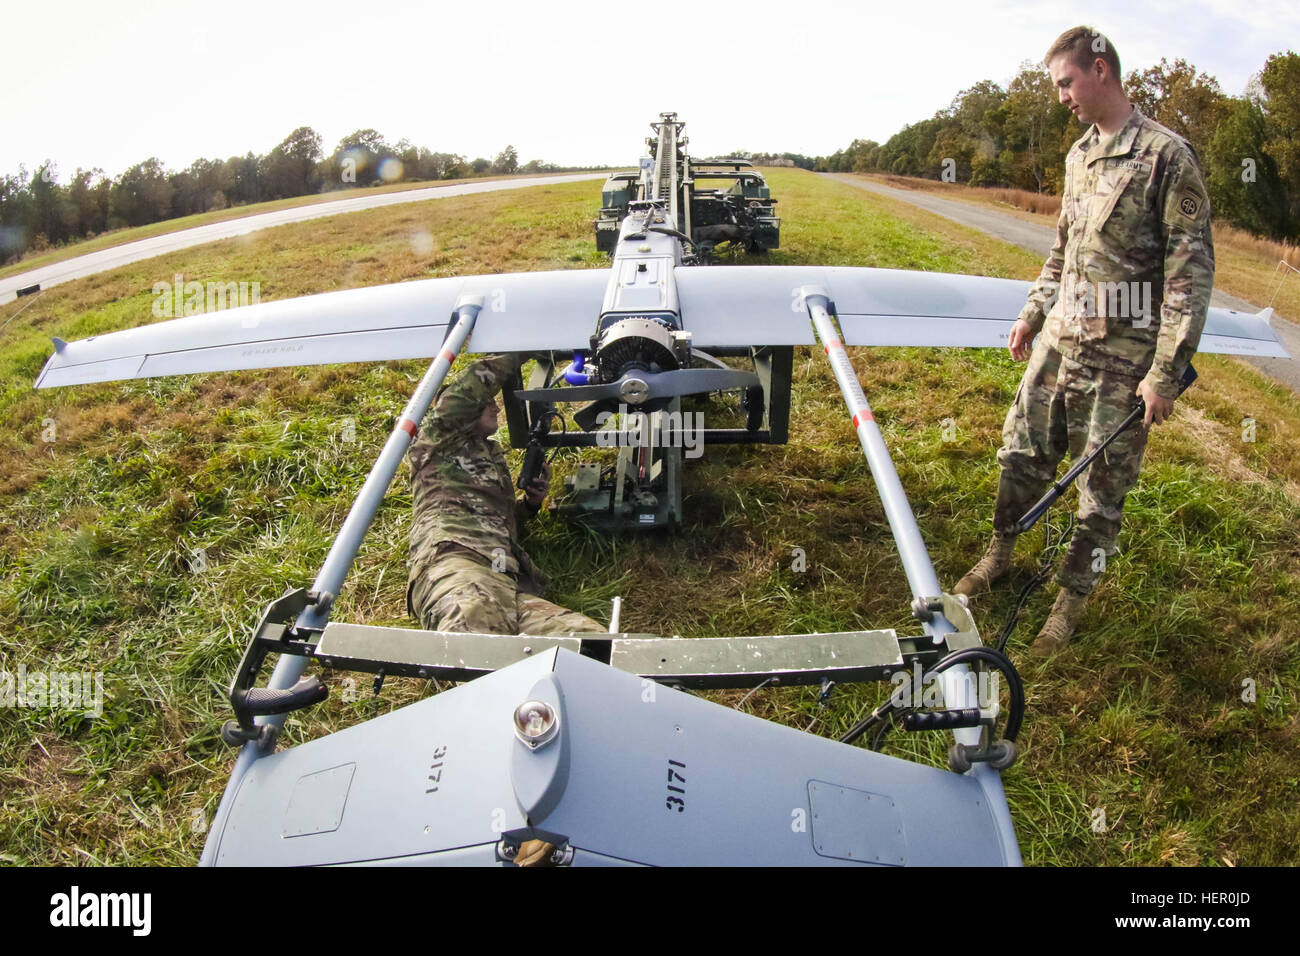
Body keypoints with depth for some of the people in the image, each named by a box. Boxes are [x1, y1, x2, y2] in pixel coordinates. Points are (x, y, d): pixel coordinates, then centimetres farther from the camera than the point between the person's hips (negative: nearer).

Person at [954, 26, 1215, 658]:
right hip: (1058, 339, 7)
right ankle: (1000, 553, 38)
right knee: (1021, 452, 16)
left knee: (1102, 488, 5)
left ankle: (1070, 603, 20)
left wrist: (1167, 371, -17)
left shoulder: (1166, 156, -13)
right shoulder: (1079, 155, 11)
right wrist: (1034, 311, 20)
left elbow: (1192, 271, -14)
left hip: (1122, 357, -7)